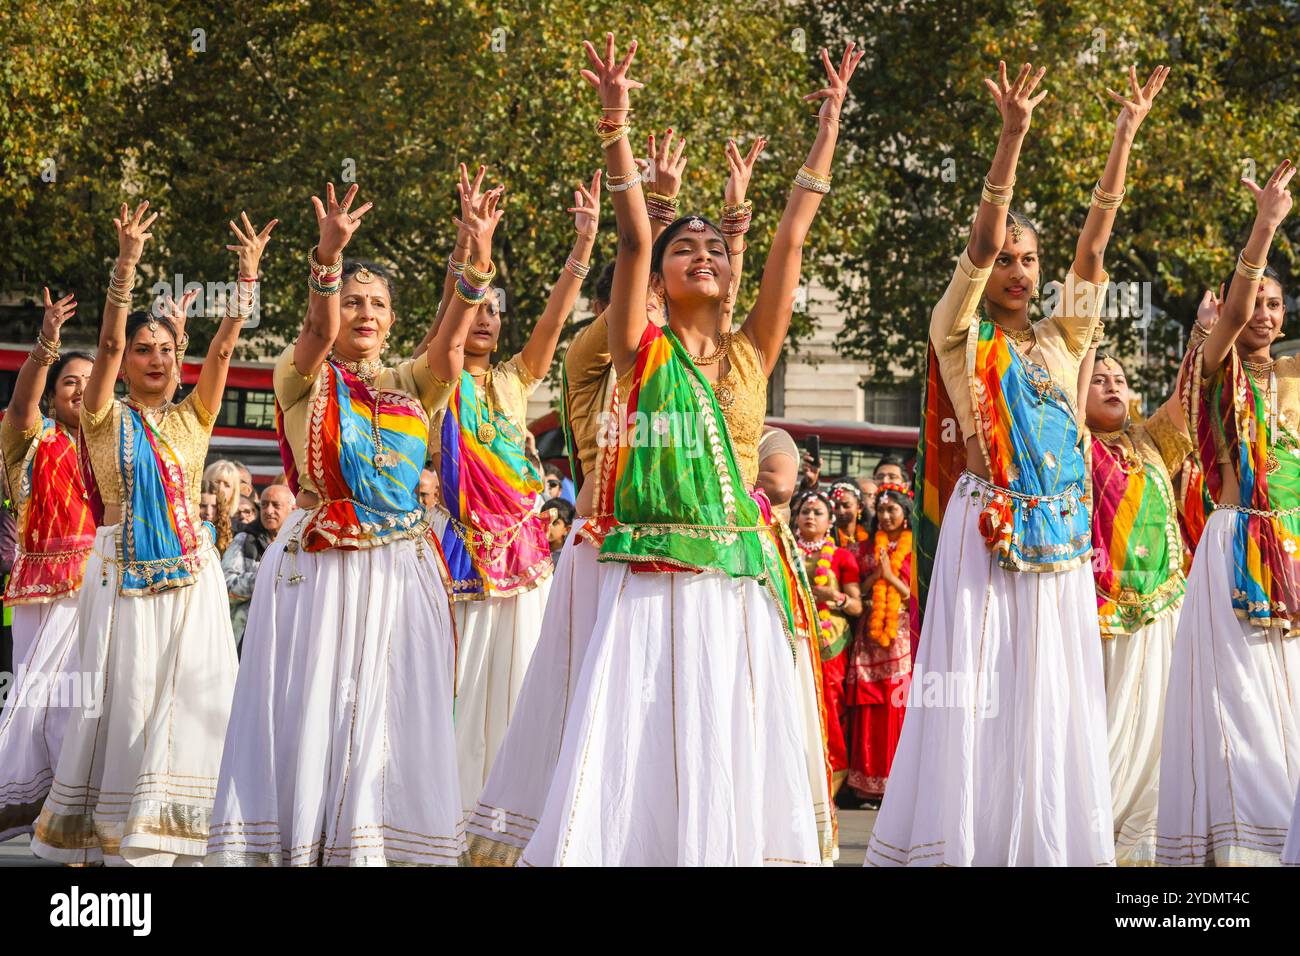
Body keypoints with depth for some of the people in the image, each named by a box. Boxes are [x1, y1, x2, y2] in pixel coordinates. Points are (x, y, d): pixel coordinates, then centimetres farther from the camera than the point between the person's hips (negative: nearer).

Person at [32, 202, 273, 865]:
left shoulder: (191, 418, 12)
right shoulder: (106, 419, 3)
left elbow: (223, 345, 5)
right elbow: (107, 346, -11)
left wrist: (248, 274, -3)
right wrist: (126, 266, -20)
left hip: (190, 573, 4)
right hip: (126, 570, -3)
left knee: (189, 702, -2)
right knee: (124, 698, -7)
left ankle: (174, 836, 2)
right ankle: (111, 840, -2)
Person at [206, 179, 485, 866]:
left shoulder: (412, 384, 12)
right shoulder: (303, 378, 4)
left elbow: (453, 337, -5)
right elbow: (320, 333, -17)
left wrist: (479, 254, -19)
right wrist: (328, 256, -35)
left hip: (403, 569, 3)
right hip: (319, 568, -3)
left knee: (389, 724, 2)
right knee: (310, 715, -5)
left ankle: (380, 846, 6)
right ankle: (292, 847, -1)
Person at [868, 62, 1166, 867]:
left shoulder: (1060, 339, 16)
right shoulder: (960, 335, 3)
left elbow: (1095, 242, 11)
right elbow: (982, 241, -8)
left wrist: (1126, 134, 6)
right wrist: (1013, 136, -16)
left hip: (1059, 540, 5)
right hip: (987, 532, -5)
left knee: (1053, 704, 3)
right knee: (977, 701, -8)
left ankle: (1050, 842, 5)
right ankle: (968, 843, -6)